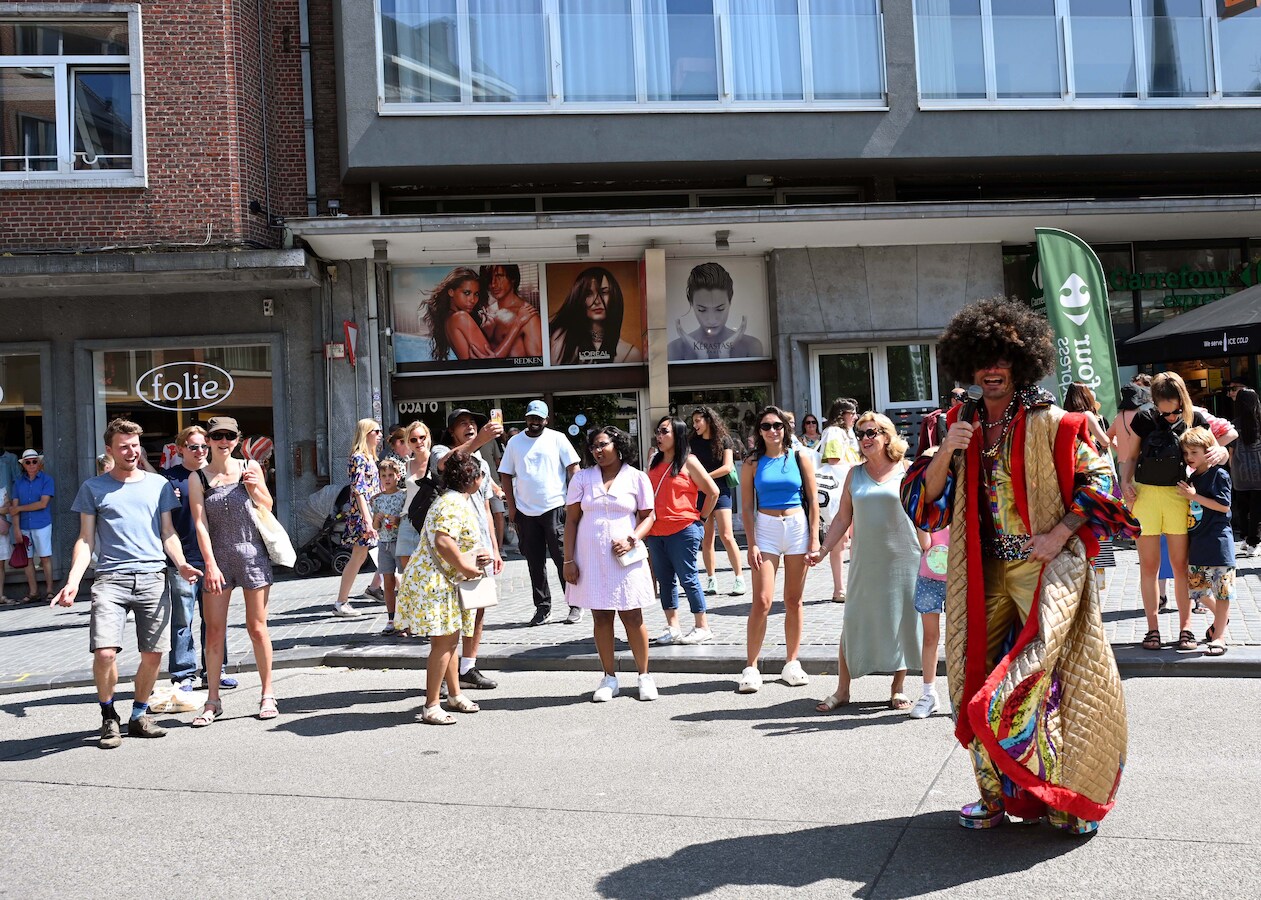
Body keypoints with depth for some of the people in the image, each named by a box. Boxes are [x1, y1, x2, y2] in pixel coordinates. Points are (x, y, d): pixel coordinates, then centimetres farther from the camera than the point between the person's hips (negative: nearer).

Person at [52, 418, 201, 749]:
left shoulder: (159, 484, 14)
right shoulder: (93, 488, 10)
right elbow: (85, 540, 8)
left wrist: (181, 563, -4)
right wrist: (73, 581, -6)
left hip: (153, 578, 2)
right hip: (110, 579, -2)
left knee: (153, 655, 2)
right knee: (104, 652, -14)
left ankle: (139, 715, 22)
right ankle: (109, 718, 9)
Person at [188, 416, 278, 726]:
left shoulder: (250, 468, 4)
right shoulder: (198, 479, 2)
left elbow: (267, 508, 13)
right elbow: (200, 524, -5)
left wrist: (255, 487, -7)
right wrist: (210, 564, -14)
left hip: (253, 553, 0)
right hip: (218, 557, 0)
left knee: (257, 627, 5)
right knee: (214, 631, 2)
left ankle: (267, 694, 15)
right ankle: (213, 701, 13)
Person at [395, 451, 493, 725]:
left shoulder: (460, 500, 16)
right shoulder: (453, 503, -19)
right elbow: (443, 541, -33)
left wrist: (478, 554, 4)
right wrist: (465, 567, -22)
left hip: (444, 582, 11)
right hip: (433, 581, -11)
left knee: (451, 639, 19)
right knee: (443, 642, -8)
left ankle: (455, 696, 32)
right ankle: (431, 707, -2)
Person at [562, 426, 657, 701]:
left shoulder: (637, 478, 3)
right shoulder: (582, 478, 7)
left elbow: (647, 516, 5)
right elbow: (571, 520, 6)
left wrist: (632, 540, -14)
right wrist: (569, 560, 0)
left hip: (624, 558, -2)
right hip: (590, 559, 2)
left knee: (632, 616, 2)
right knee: (601, 617, 6)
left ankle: (644, 676, 14)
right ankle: (609, 678, 16)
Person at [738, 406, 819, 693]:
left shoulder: (800, 458, 4)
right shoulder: (753, 463, 3)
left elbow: (813, 500, 5)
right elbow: (747, 506, 1)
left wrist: (814, 539, -2)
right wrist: (752, 544, -6)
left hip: (798, 529, 1)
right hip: (765, 530, -1)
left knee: (793, 601, 8)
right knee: (762, 602, -7)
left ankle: (792, 664, 19)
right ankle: (751, 667, 0)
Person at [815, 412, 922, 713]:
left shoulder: (906, 470, 1)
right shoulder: (855, 474, 8)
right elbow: (843, 518, 10)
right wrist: (823, 549, 0)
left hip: (903, 560, -2)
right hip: (865, 562, 2)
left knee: (902, 622, 5)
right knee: (854, 622, 3)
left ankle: (898, 688, 20)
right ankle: (842, 690, 12)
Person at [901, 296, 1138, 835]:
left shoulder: (1049, 423, -2)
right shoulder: (961, 431, 10)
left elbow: (1096, 484, -2)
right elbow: (925, 503, 6)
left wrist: (1059, 536, -12)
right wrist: (945, 454, -9)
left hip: (1046, 570, -4)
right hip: (985, 577, 4)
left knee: (1035, 682, -10)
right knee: (979, 681, 4)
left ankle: (1069, 798, 10)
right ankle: (999, 795, 19)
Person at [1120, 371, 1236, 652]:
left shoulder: (1196, 418, -2)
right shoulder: (1144, 418, -2)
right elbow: (1131, 456, 7)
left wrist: (1219, 453, -11)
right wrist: (1125, 482, -7)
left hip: (1178, 495, 0)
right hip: (1145, 493, 0)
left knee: (1181, 565, 3)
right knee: (1148, 565, 4)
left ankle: (1185, 628, 13)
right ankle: (1152, 628, 12)